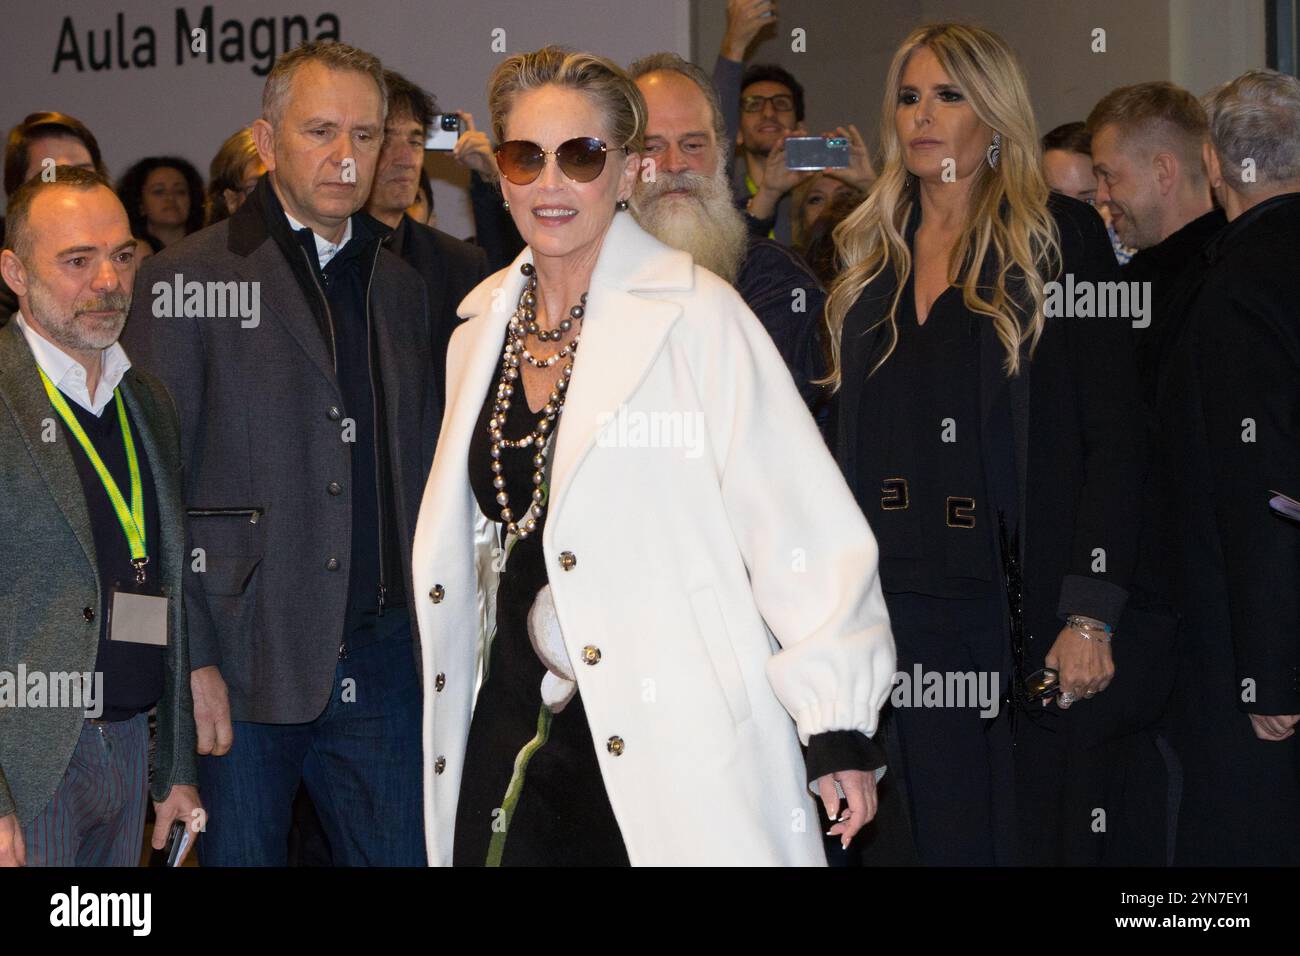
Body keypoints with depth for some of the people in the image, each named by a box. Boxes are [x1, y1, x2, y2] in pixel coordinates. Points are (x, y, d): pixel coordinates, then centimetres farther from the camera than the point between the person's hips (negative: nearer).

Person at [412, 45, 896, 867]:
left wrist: (838, 725, -14)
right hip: (513, 736, 5)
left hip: (674, 756, -5)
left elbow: (796, 517, -11)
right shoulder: (483, 330, 11)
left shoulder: (695, 316, -7)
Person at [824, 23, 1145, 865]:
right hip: (900, 603, 4)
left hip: (1021, 605, -4)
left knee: (1028, 834, 0)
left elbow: (1114, 439, -7)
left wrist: (1091, 614, -15)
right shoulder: (872, 253, 13)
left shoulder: (1059, 238, -3)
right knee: (942, 833, 6)